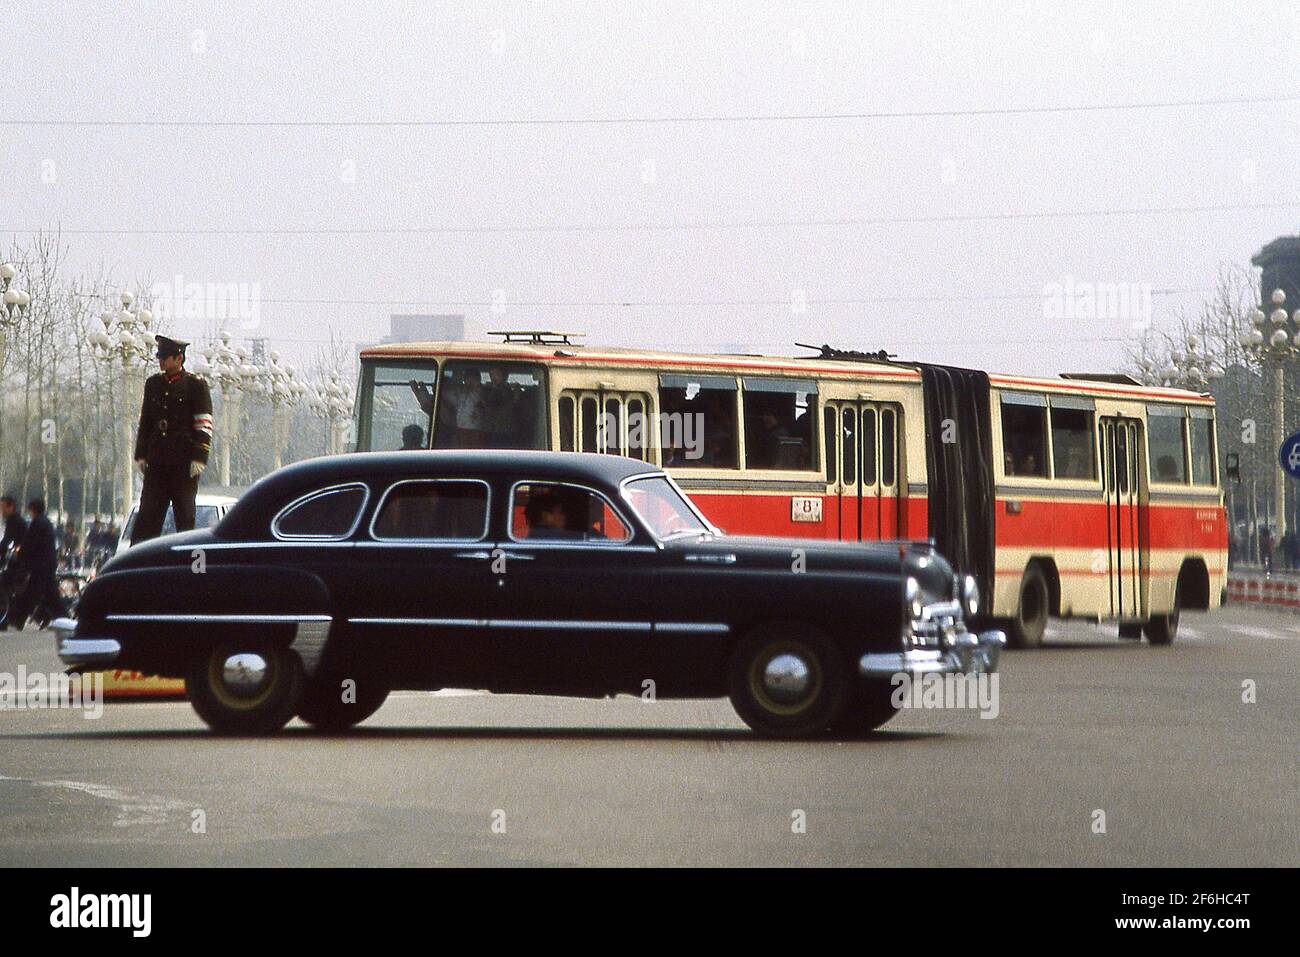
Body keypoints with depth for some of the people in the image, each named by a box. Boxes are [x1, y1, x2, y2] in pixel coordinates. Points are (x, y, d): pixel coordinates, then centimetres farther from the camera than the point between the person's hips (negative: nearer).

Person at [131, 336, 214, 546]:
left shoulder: (195, 385, -1)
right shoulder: (153, 384, 14)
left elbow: (204, 426, -5)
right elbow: (145, 422, 18)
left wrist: (199, 458, -12)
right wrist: (141, 455, 11)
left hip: (184, 464, -4)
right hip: (157, 463, 4)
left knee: (185, 517, 2)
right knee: (147, 515, 1)